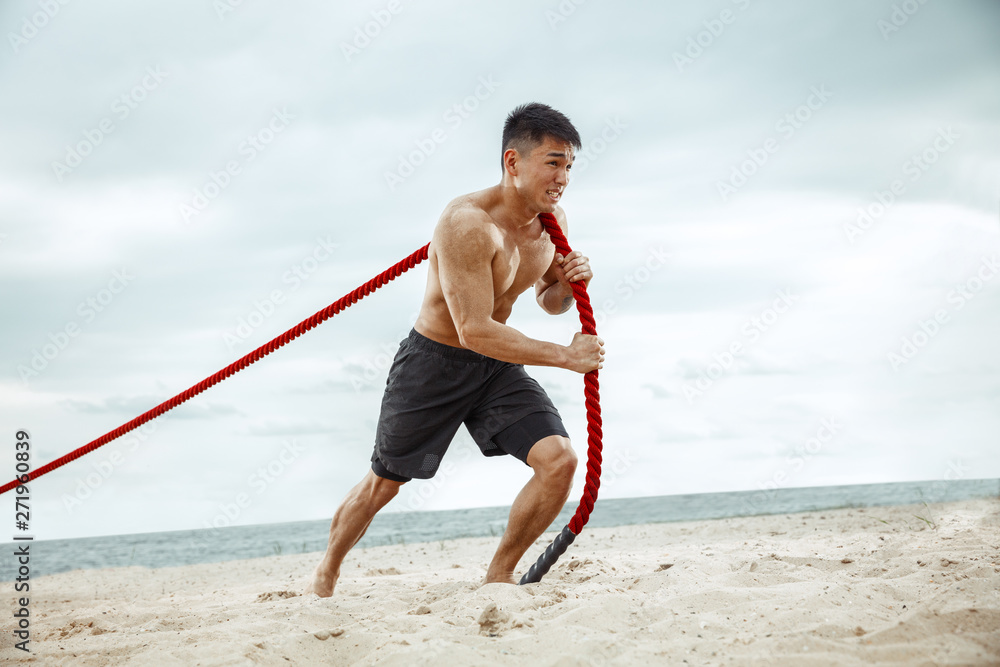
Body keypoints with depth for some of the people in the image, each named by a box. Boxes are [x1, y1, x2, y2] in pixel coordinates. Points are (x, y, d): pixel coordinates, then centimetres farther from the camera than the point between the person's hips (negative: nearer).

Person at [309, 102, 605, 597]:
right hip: (433, 363, -6)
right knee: (383, 483, 11)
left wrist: (568, 284, -12)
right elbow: (475, 332, -34)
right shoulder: (468, 223, -30)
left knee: (559, 460, -14)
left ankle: (499, 575, 4)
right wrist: (565, 356, -29)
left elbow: (549, 301, 13)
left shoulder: (552, 219, -5)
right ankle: (326, 573, 38)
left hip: (496, 366, 6)